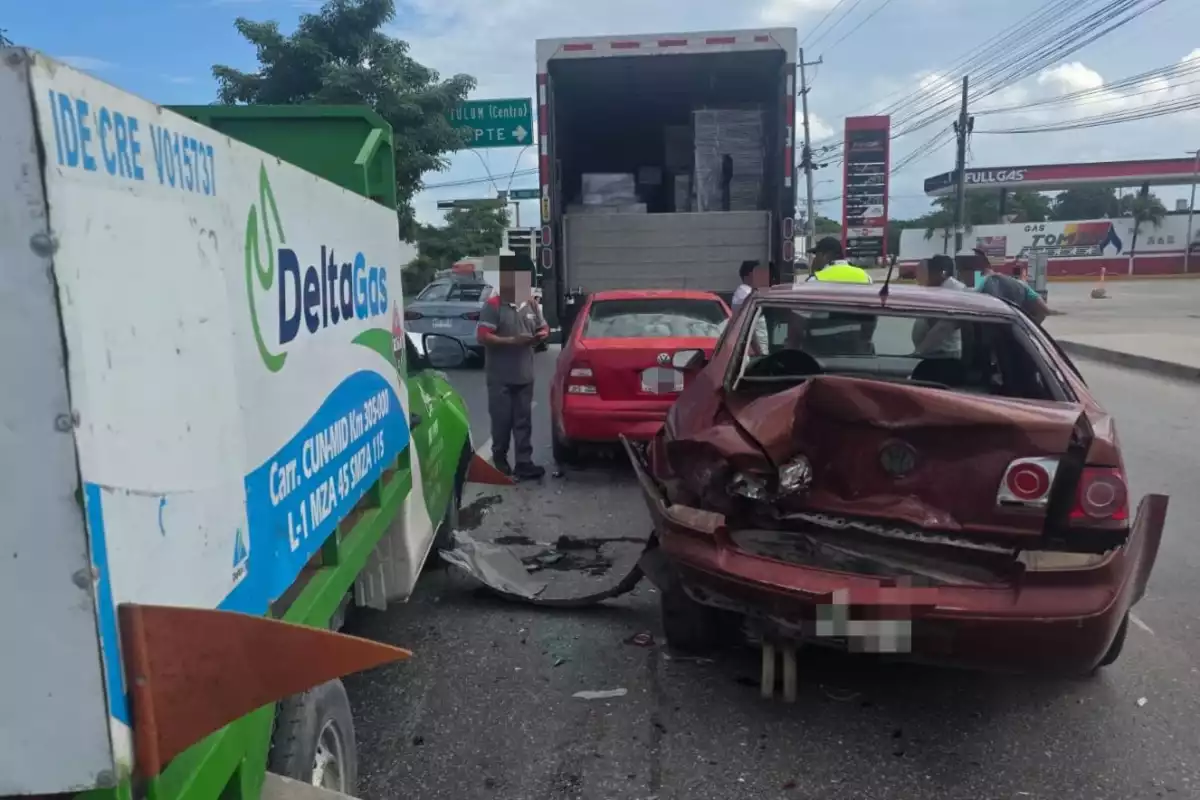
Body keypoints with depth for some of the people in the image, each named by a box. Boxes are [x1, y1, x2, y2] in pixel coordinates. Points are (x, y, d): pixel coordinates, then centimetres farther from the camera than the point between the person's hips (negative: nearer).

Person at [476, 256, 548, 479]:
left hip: (525, 375, 5)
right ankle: (499, 457, 22)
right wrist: (512, 341, -20)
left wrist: (540, 336, -5)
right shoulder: (493, 305, -7)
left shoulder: (531, 305, 11)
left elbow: (543, 328, 19)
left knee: (523, 420, 4)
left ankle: (524, 463, 5)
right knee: (502, 419, 3)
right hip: (500, 377, -5)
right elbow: (483, 336, -15)